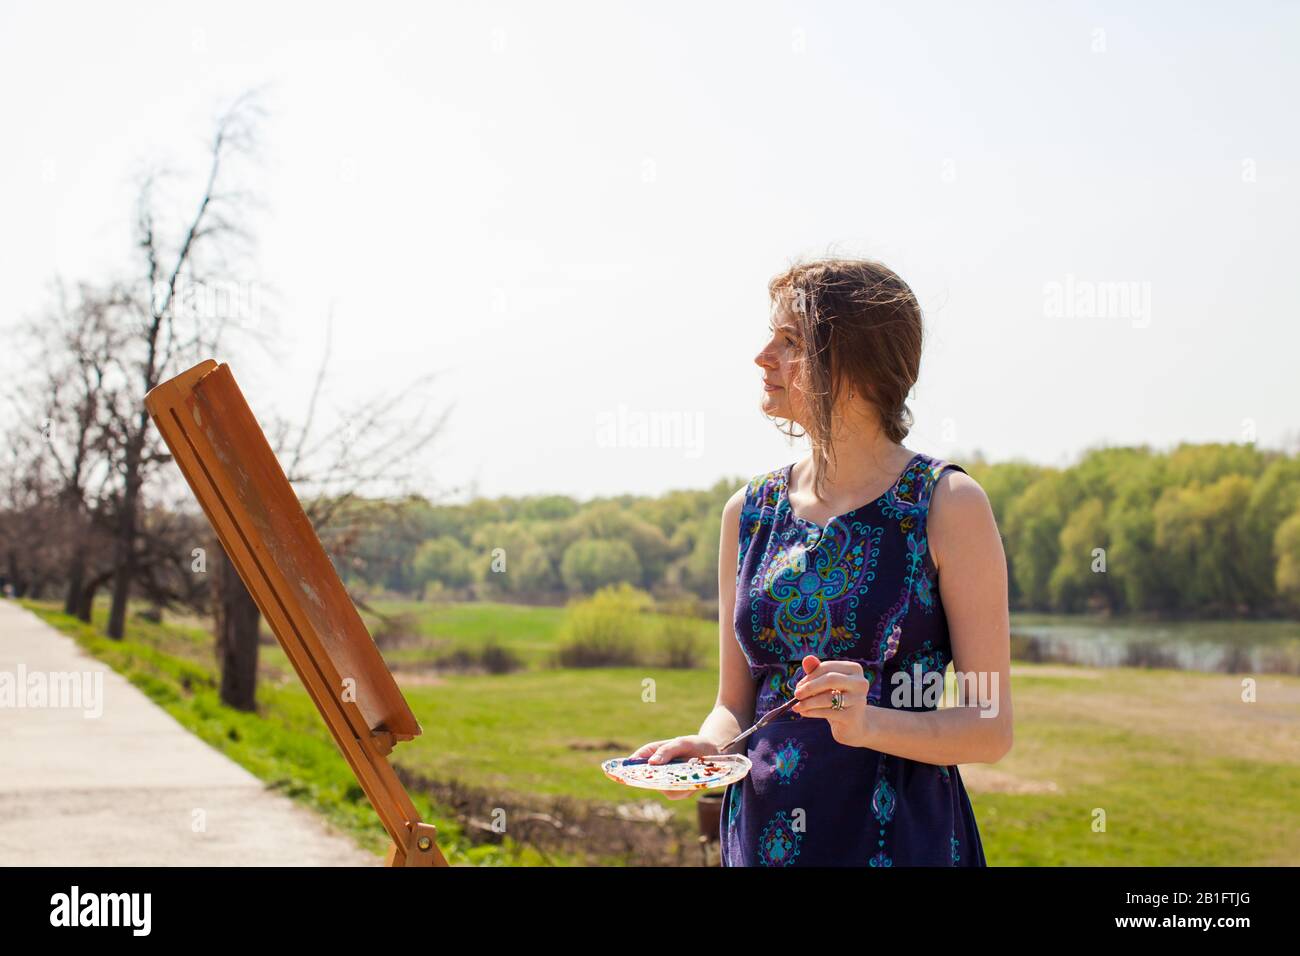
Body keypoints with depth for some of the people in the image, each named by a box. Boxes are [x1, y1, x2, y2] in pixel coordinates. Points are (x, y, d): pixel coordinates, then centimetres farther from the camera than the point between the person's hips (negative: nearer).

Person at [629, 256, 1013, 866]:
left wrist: (868, 723, -24)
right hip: (761, 832, 4)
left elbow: (991, 729, -8)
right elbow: (735, 704, 11)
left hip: (903, 836, -4)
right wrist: (705, 746, -10)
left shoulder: (948, 505, -8)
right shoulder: (749, 512, 5)